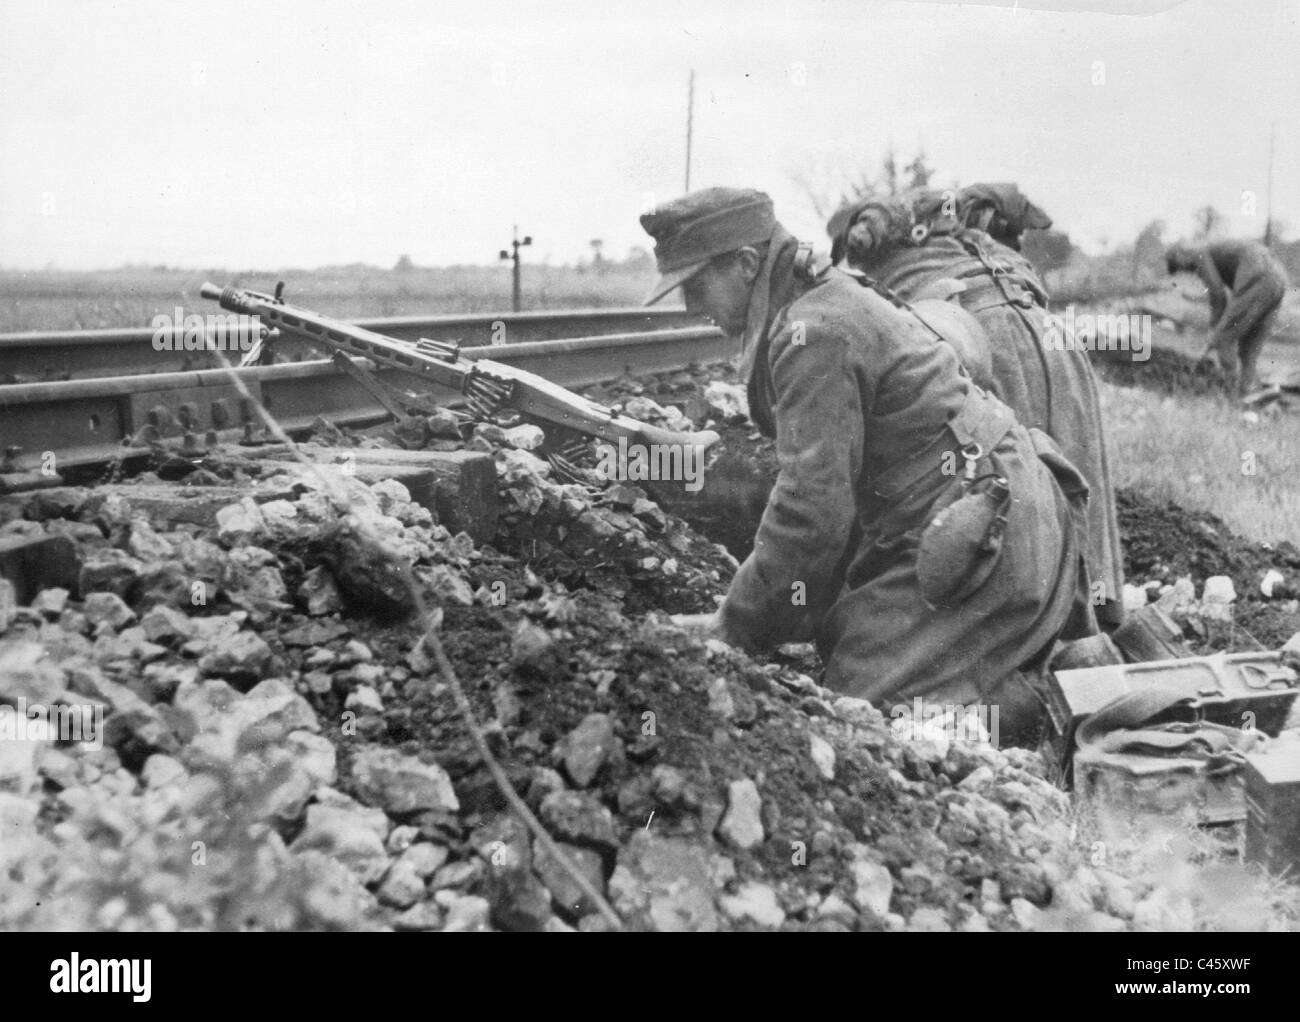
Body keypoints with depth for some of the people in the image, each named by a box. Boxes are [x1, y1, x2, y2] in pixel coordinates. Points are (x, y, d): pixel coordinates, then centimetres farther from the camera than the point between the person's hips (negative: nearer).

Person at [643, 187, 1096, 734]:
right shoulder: (833, 298, 15)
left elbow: (814, 506, -22)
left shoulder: (812, 335, -18)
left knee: (856, 701, -10)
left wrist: (734, 623, -11)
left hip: (987, 541, -10)